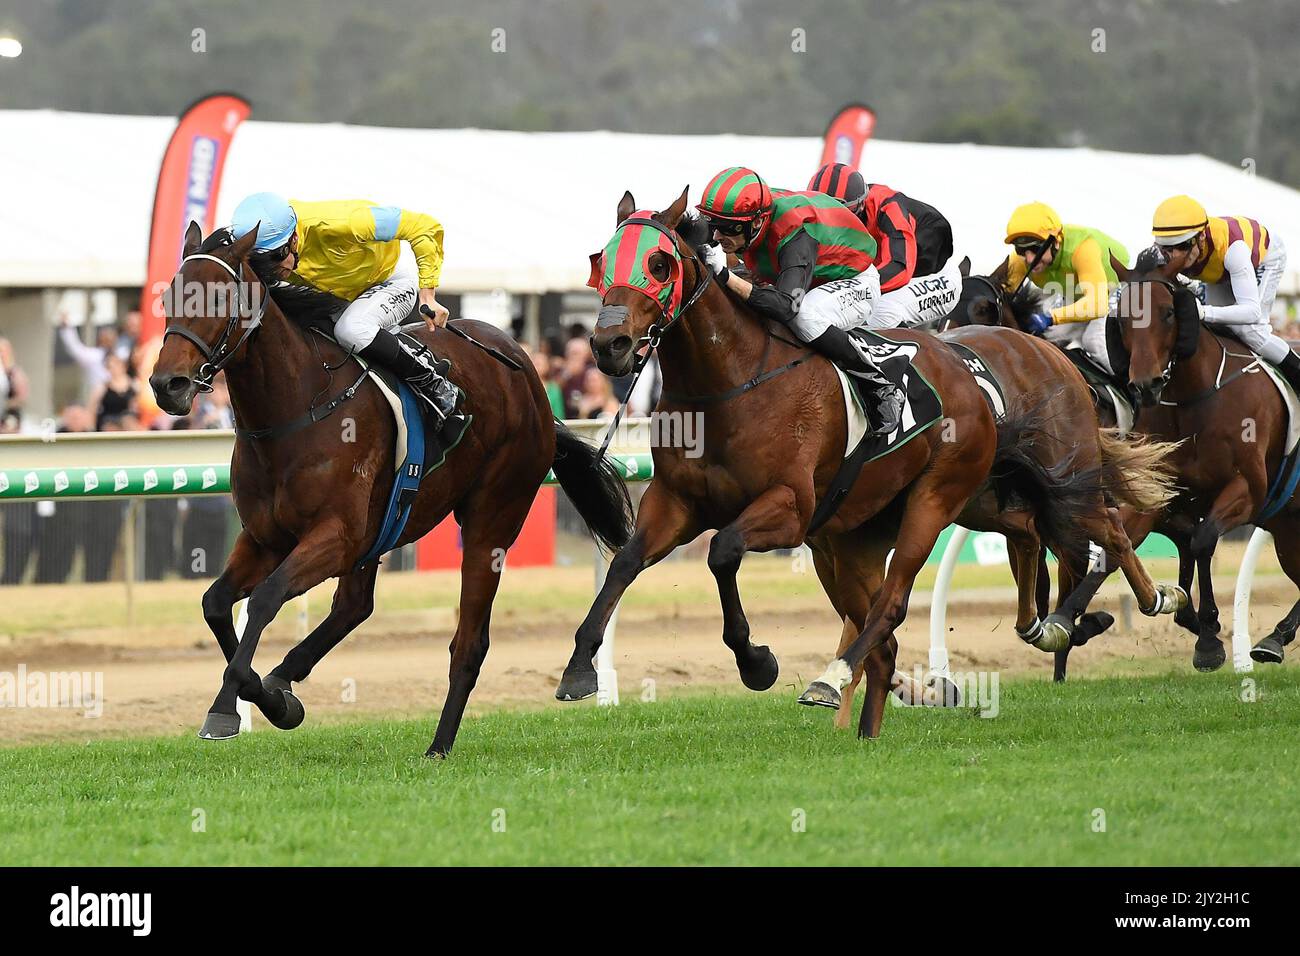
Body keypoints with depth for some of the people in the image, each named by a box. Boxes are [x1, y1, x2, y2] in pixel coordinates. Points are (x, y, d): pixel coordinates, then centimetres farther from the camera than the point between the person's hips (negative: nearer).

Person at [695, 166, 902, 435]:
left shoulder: (795, 236, -39)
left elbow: (786, 305, -49)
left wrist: (725, 276, -55)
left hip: (855, 282, -8)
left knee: (804, 316, -39)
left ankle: (883, 386, -23)